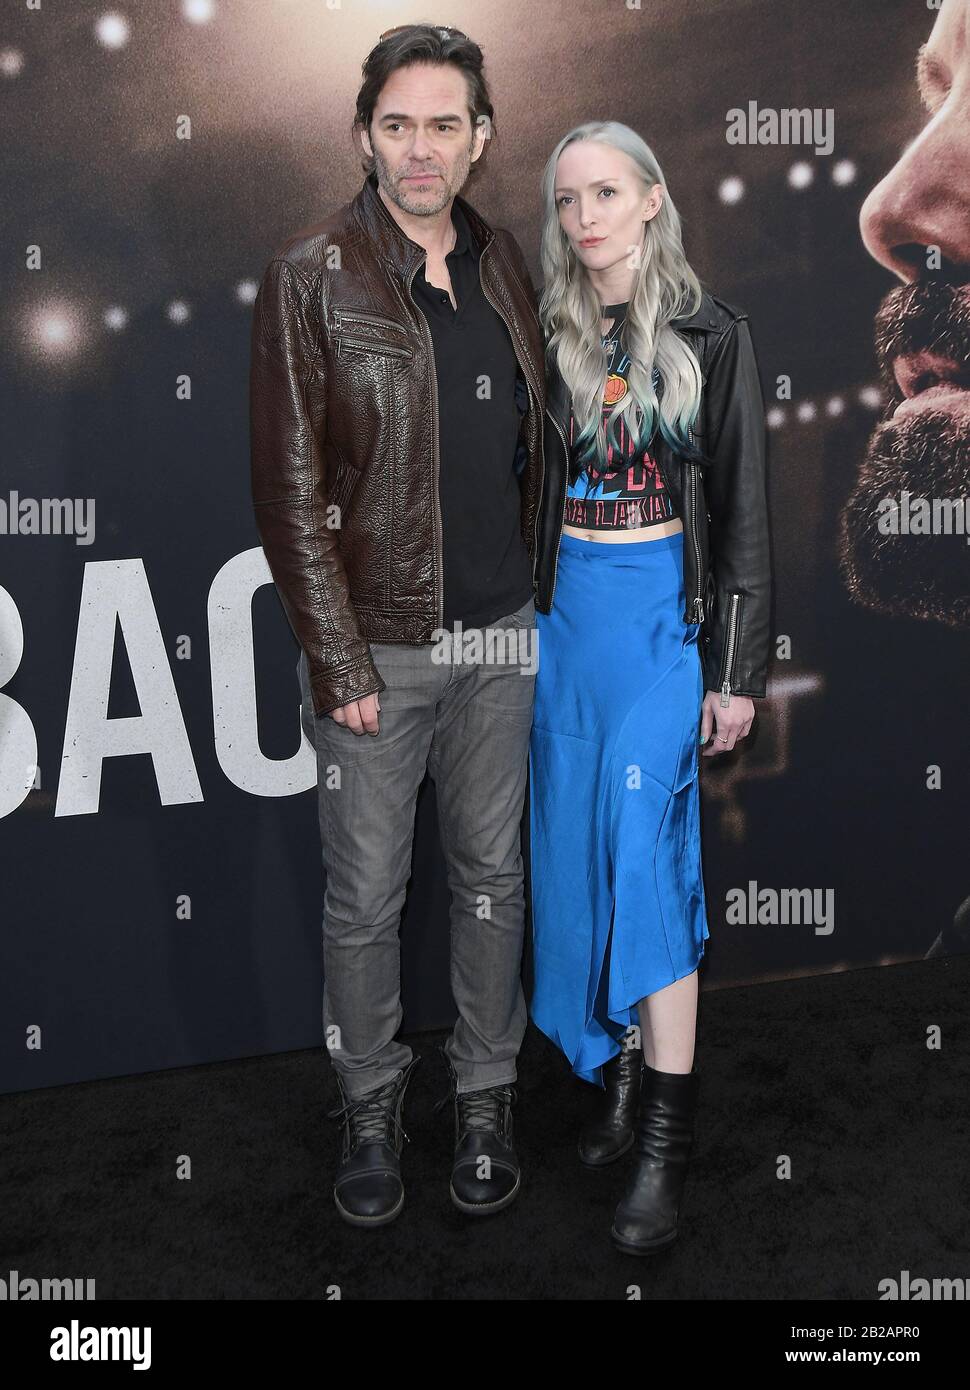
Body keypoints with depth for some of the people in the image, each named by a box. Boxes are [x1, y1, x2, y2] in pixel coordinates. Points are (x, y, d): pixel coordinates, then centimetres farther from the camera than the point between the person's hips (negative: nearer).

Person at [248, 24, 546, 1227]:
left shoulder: (503, 263, 6)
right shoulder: (310, 274, -8)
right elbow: (288, 486, -10)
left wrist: (536, 592, 10)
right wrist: (339, 662, -13)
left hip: (502, 630, 4)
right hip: (376, 641, -4)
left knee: (492, 873, 14)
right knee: (365, 896, 8)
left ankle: (484, 1094, 34)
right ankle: (370, 1103, 31)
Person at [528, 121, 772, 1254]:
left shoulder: (709, 331, 0)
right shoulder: (549, 334, 9)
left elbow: (742, 506, -2)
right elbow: (523, 484, 11)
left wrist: (736, 667, -6)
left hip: (663, 609, -4)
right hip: (564, 609, 4)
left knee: (644, 847, -12)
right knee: (576, 845, 6)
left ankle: (666, 1141, -4)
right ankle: (620, 1073, 22)